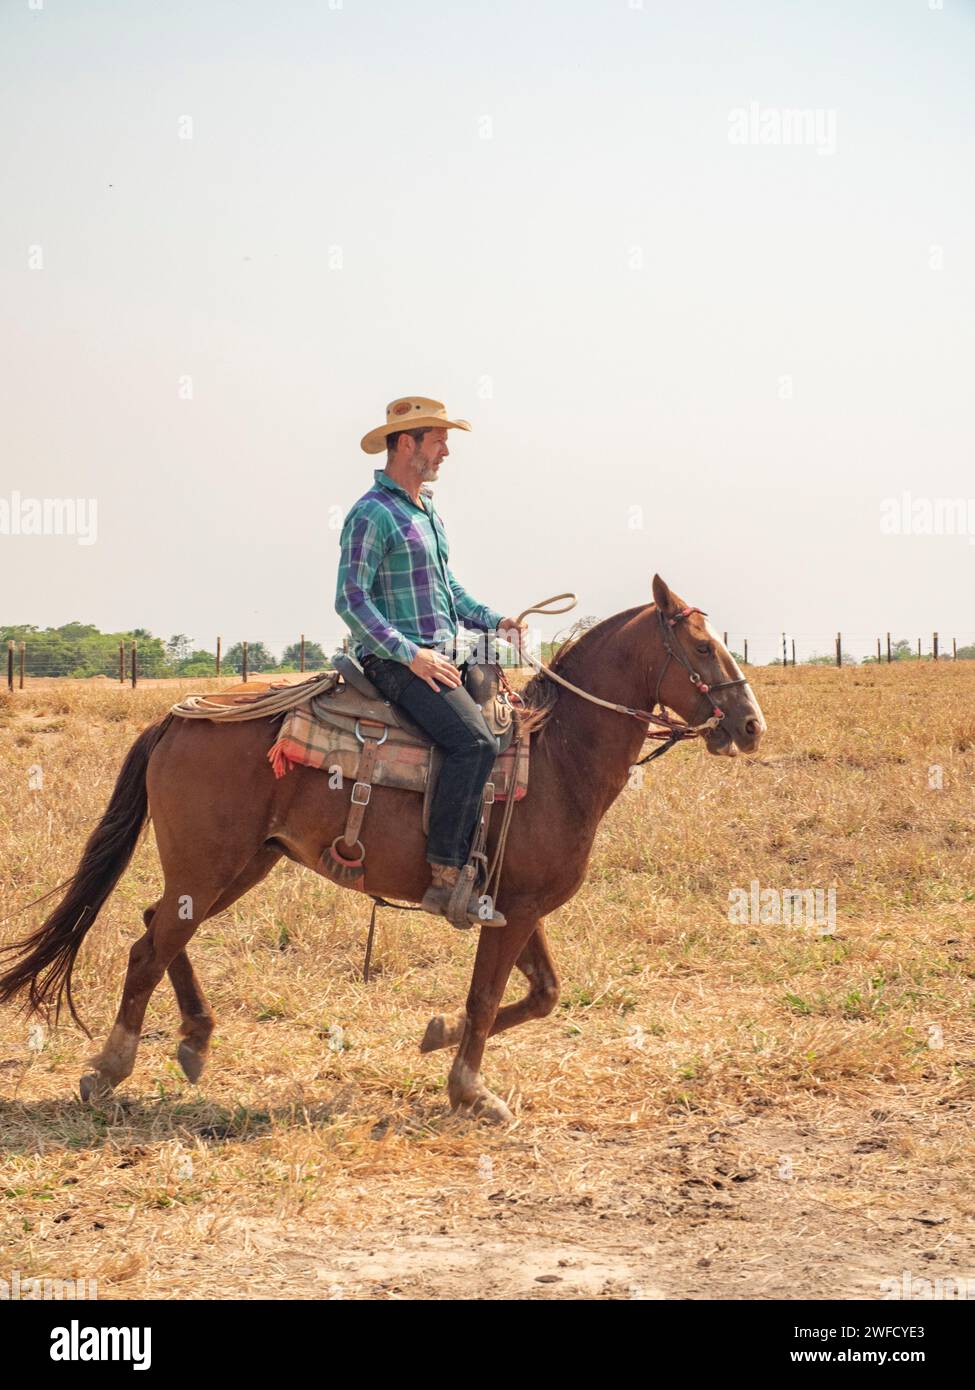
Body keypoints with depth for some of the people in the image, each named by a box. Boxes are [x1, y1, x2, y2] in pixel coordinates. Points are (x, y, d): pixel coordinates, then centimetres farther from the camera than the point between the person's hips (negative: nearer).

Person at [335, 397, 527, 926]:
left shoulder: (428, 512, 19)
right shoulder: (373, 514, -10)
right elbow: (350, 601, -16)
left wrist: (493, 619, 11)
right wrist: (410, 653, -22)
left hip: (438, 658, 10)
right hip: (395, 661, -10)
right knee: (475, 741, -26)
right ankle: (446, 878, -26)